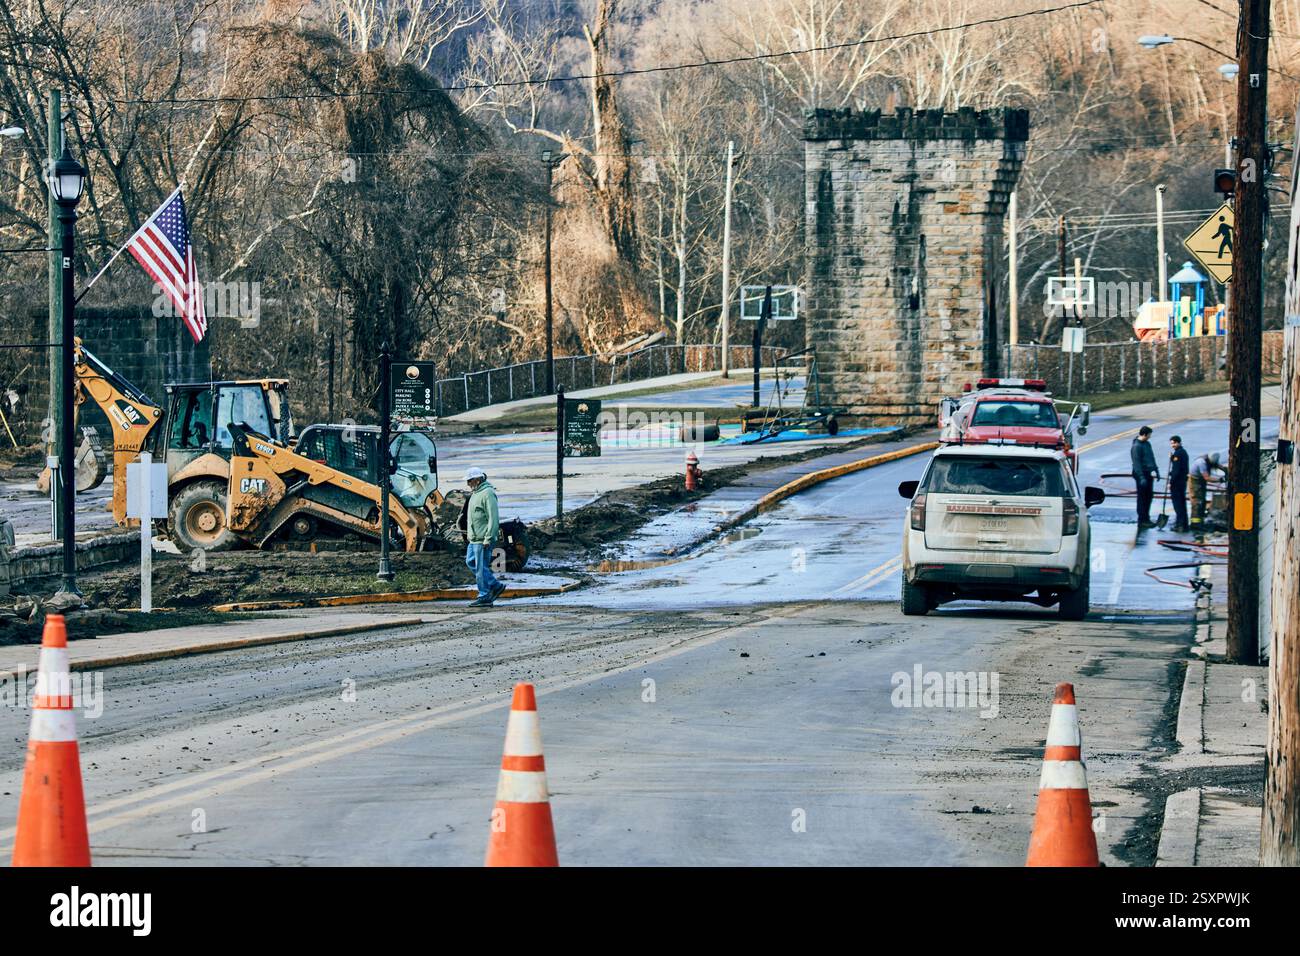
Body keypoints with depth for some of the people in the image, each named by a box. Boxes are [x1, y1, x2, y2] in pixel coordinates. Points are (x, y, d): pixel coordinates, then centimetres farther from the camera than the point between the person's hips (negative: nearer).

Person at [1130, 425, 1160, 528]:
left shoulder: (1147, 444, 12)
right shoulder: (1136, 446, -16)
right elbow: (1136, 463, -19)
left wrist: (1156, 470, 21)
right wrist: (1141, 477, -23)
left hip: (1149, 474, 9)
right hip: (1142, 474, -9)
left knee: (1149, 496, 13)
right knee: (1142, 498, -3)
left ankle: (1146, 519, 22)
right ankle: (1142, 520, 2)